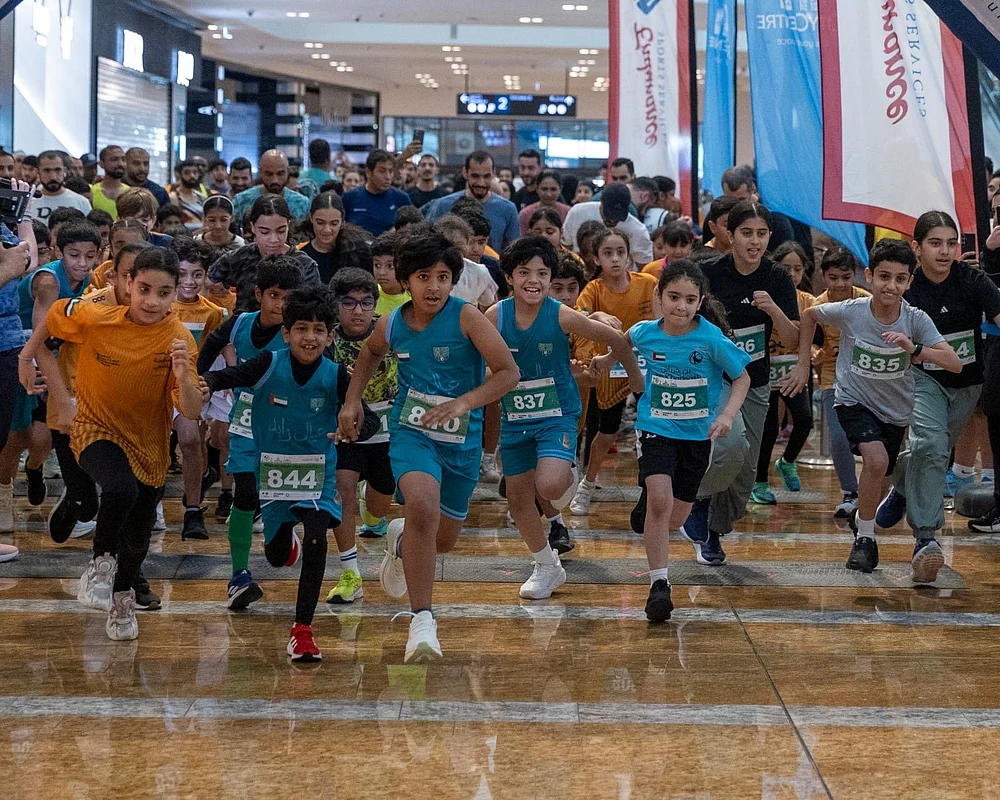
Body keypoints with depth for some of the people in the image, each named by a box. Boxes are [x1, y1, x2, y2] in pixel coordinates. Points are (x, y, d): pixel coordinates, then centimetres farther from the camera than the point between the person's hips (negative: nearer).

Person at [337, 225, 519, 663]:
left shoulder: (466, 317, -14)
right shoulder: (391, 325, -3)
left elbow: (508, 372, -17)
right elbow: (370, 353, 22)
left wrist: (462, 403, -28)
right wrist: (352, 400, 13)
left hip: (462, 439, 1)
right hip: (411, 433, -1)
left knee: (444, 538, 15)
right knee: (423, 507, -30)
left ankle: (401, 539, 53)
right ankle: (422, 620, -21)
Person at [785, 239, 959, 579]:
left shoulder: (916, 320, -20)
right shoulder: (849, 312, -21)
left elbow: (955, 363, -27)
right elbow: (809, 315, 0)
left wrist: (914, 349, -42)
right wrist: (803, 366, -1)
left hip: (896, 410, 3)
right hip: (854, 401, -3)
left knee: (880, 471, 17)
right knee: (876, 460, -27)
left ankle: (860, 517, 51)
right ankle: (864, 537, -7)